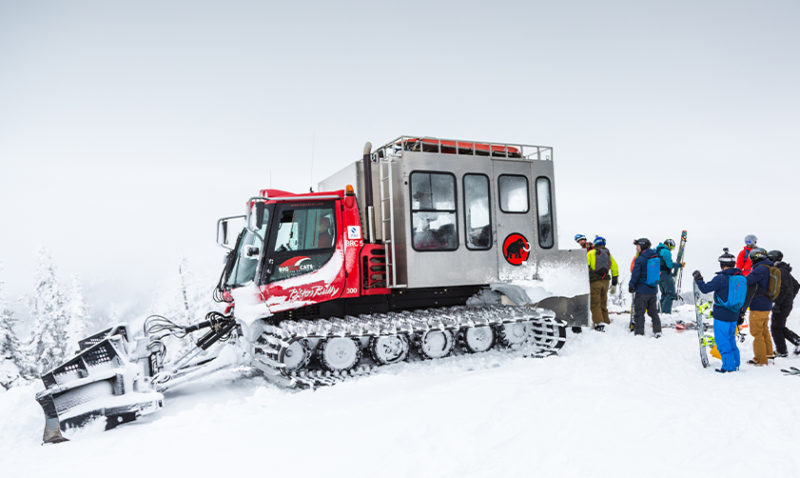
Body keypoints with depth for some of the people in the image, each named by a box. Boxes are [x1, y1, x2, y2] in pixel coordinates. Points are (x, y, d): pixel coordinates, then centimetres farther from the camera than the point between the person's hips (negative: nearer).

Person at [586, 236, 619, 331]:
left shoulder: (590, 253, -2)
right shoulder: (608, 254, 14)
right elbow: (615, 269, 17)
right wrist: (614, 284, 21)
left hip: (594, 281, -5)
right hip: (605, 281, 5)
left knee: (595, 304, -3)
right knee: (603, 303, 16)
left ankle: (599, 323, -14)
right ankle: (606, 321, 18)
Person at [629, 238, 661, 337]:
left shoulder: (639, 259, -14)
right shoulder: (655, 257, 6)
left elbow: (635, 274, -12)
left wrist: (631, 286, -3)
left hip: (641, 290, -7)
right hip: (653, 290, 7)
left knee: (639, 312, -1)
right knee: (653, 311, 16)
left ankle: (639, 332, -2)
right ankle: (657, 331, 18)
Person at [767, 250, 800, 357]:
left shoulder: (778, 271, -18)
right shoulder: (785, 271, 14)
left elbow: (783, 289, -26)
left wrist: (776, 303, -22)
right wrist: (791, 298, 25)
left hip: (782, 304, -9)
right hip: (788, 304, 9)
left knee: (775, 327, 1)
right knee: (780, 327, 19)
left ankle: (781, 351, 8)